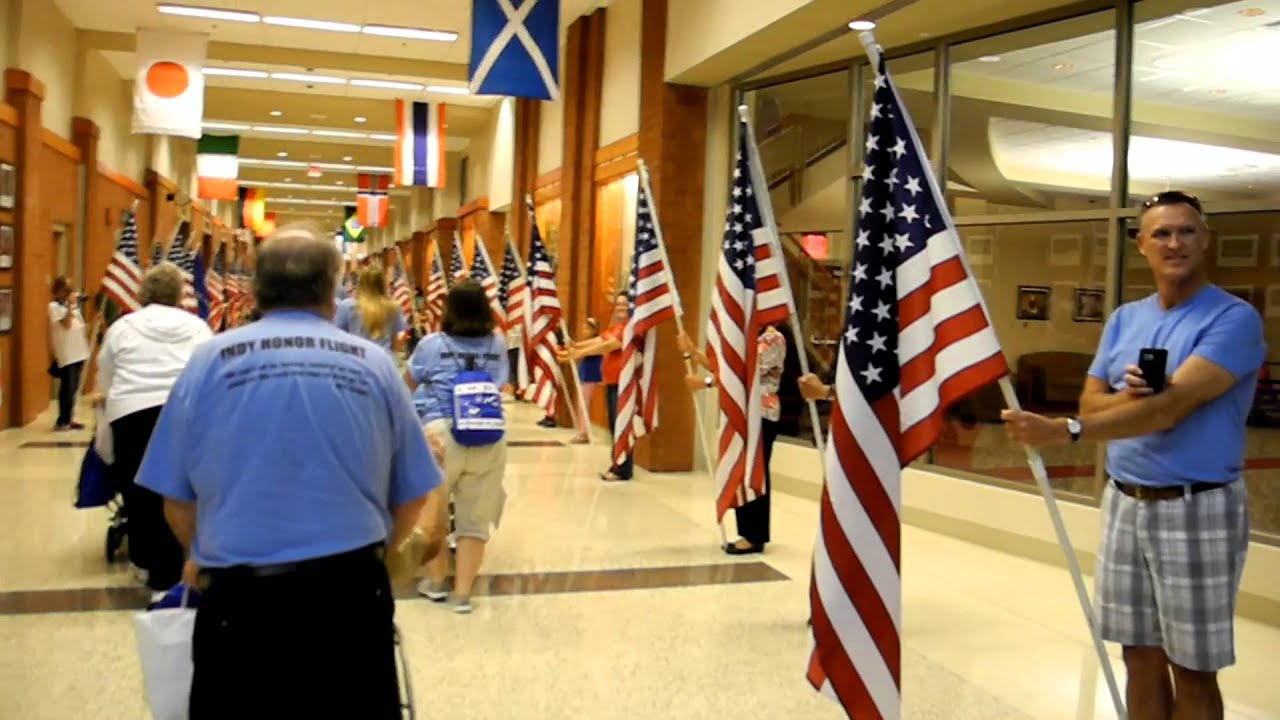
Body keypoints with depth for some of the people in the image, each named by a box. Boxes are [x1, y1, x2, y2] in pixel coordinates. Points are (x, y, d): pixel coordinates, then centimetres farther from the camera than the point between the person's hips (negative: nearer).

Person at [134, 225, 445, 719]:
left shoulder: (208, 361, 1)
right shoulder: (374, 363, 2)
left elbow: (177, 505, 5)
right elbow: (413, 497, 7)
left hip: (238, 598, 0)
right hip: (351, 593, 1)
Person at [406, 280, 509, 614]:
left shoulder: (433, 344, 1)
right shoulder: (498, 344, 8)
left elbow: (407, 385, 15)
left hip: (441, 434, -2)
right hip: (489, 440, 2)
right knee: (475, 518, 9)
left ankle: (436, 581, 31)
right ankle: (463, 592, 13)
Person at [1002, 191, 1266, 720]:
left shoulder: (1233, 319, -11)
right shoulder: (1124, 319, 10)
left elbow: (1172, 406, -23)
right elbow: (1091, 403, 8)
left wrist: (1063, 432, -31)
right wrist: (1127, 397, -15)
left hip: (1196, 509, -5)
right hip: (1124, 502, 6)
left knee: (1192, 669, 5)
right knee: (1141, 657, 14)